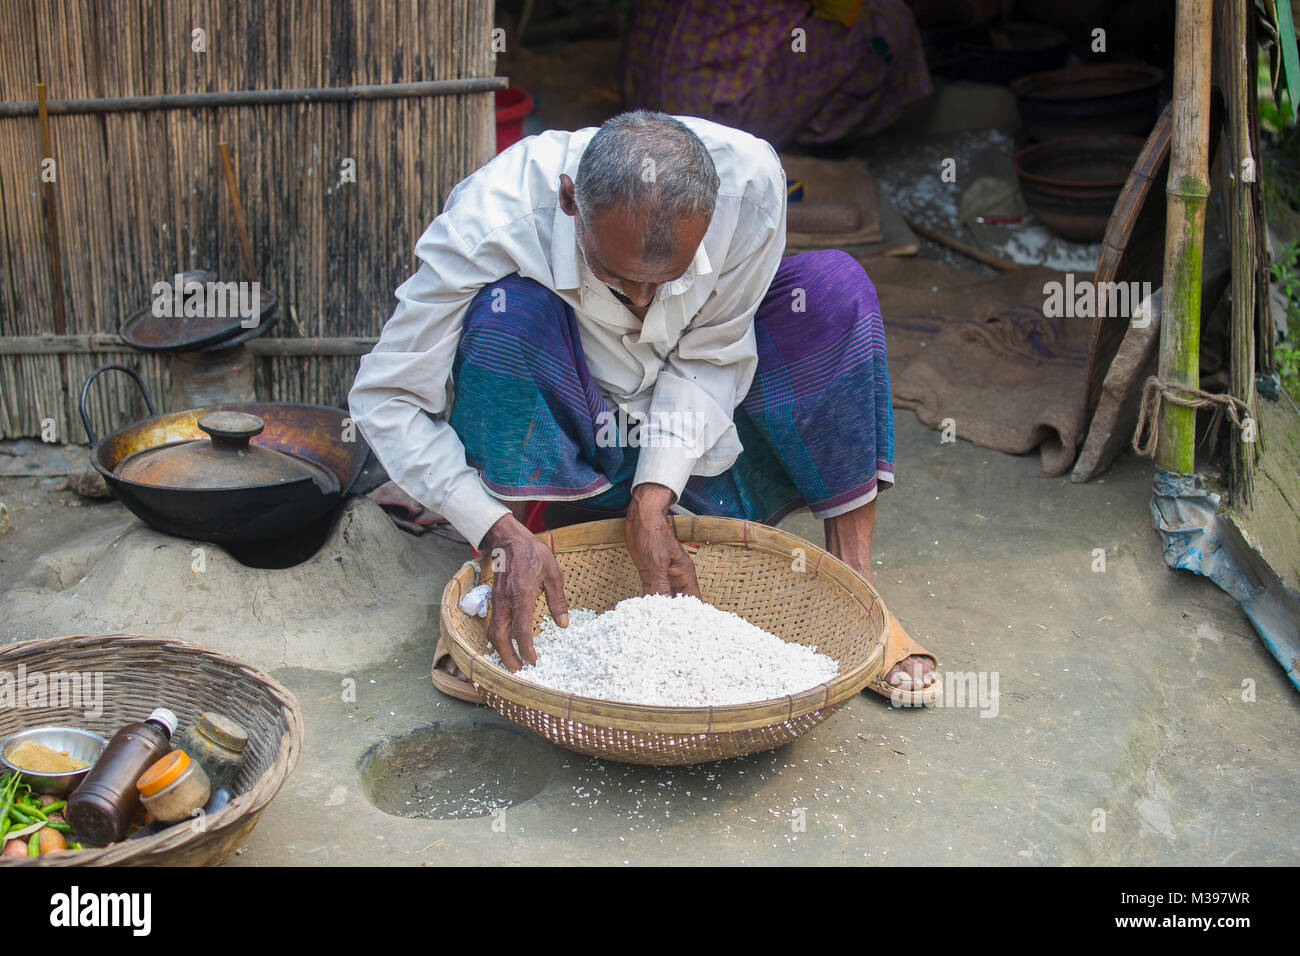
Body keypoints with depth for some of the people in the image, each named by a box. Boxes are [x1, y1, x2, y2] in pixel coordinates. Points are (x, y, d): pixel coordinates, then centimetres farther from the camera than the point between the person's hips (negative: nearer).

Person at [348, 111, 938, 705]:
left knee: (834, 285, -19)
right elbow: (383, 399, -26)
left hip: (695, 441, 3)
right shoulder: (493, 222, -31)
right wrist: (504, 535, -36)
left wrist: (652, 504, -26)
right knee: (508, 305, -33)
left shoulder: (749, 180, -25)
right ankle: (492, 590, -21)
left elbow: (710, 355, -14)